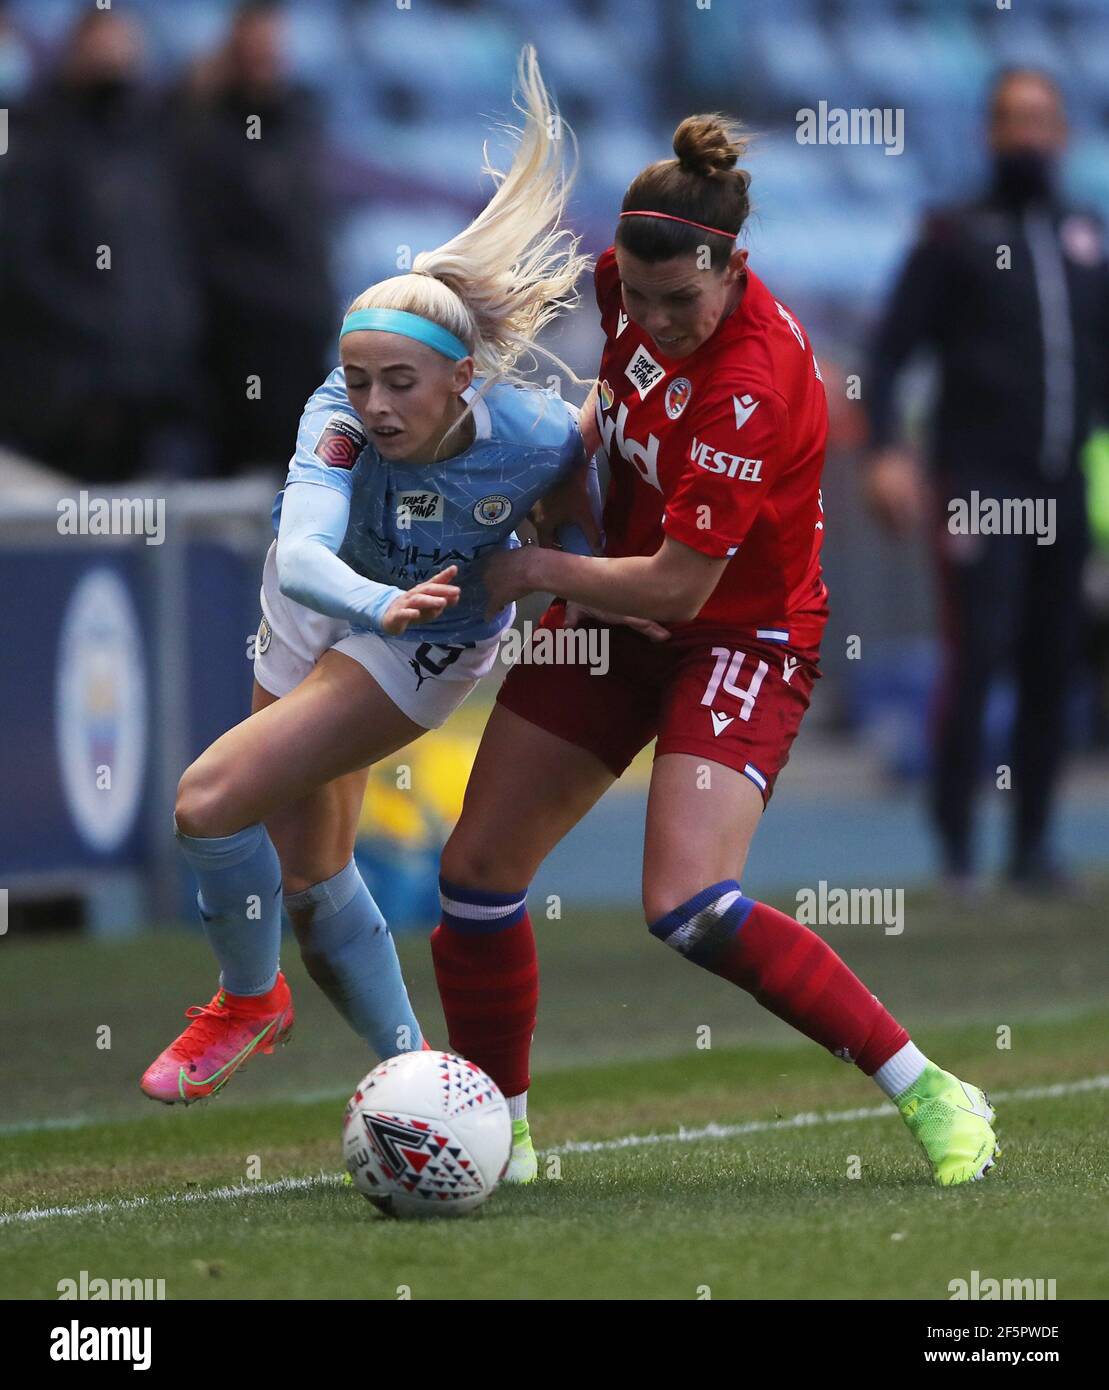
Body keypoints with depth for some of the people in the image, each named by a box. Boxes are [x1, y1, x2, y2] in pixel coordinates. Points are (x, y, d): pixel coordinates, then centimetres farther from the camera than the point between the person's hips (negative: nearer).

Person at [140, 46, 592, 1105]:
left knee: (212, 799, -19)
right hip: (314, 611, 4)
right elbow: (301, 553, -50)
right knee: (308, 878, 14)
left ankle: (249, 1000, 8)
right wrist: (381, 606, -65)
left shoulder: (538, 438, -33)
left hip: (428, 647, -3)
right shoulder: (339, 420, -31)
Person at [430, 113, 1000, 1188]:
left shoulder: (754, 386, -31)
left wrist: (537, 570, -15)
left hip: (740, 637, -8)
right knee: (477, 874, 4)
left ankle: (930, 1097, -15)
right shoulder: (631, 283, -9)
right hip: (615, 613, 8)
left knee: (690, 907, -25)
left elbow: (677, 588, -27)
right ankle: (498, 1130, 22)